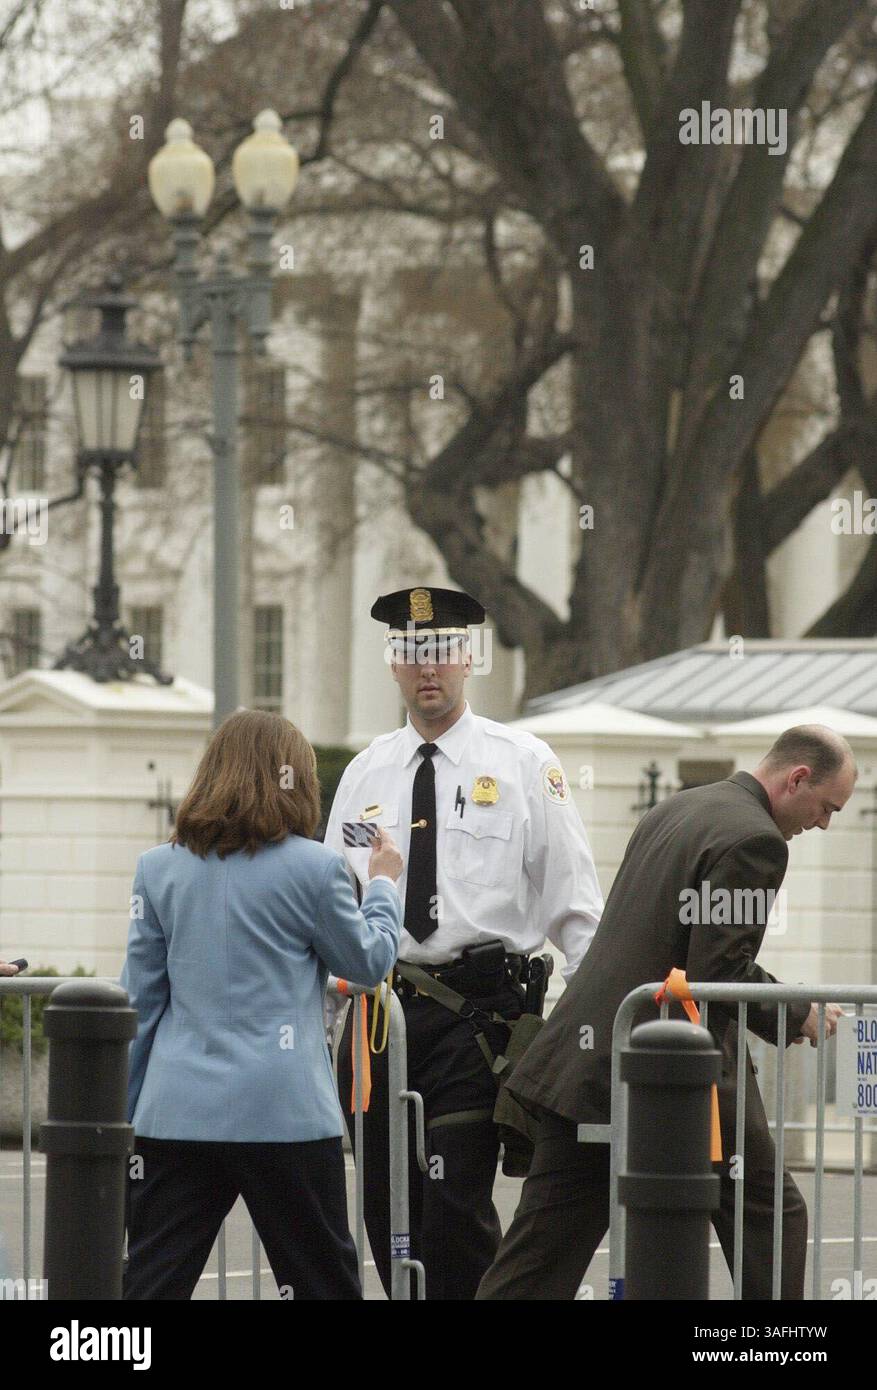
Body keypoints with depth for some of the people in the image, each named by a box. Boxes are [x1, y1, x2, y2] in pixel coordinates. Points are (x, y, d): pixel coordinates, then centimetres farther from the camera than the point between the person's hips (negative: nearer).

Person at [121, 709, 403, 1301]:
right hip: (282, 1111, -2)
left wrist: (125, 1113, 15)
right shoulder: (313, 868, -5)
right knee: (322, 1277, 10)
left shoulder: (159, 868, 5)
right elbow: (370, 960, 9)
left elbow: (140, 999, 8)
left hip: (176, 1112, 3)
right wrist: (383, 885, 28)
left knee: (149, 1279, 0)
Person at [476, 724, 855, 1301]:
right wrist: (797, 1016, -3)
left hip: (587, 1057, 8)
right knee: (771, 1219, 8)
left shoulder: (672, 811, 18)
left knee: (536, 1260, 6)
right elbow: (717, 969, -18)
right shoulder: (755, 841, -11)